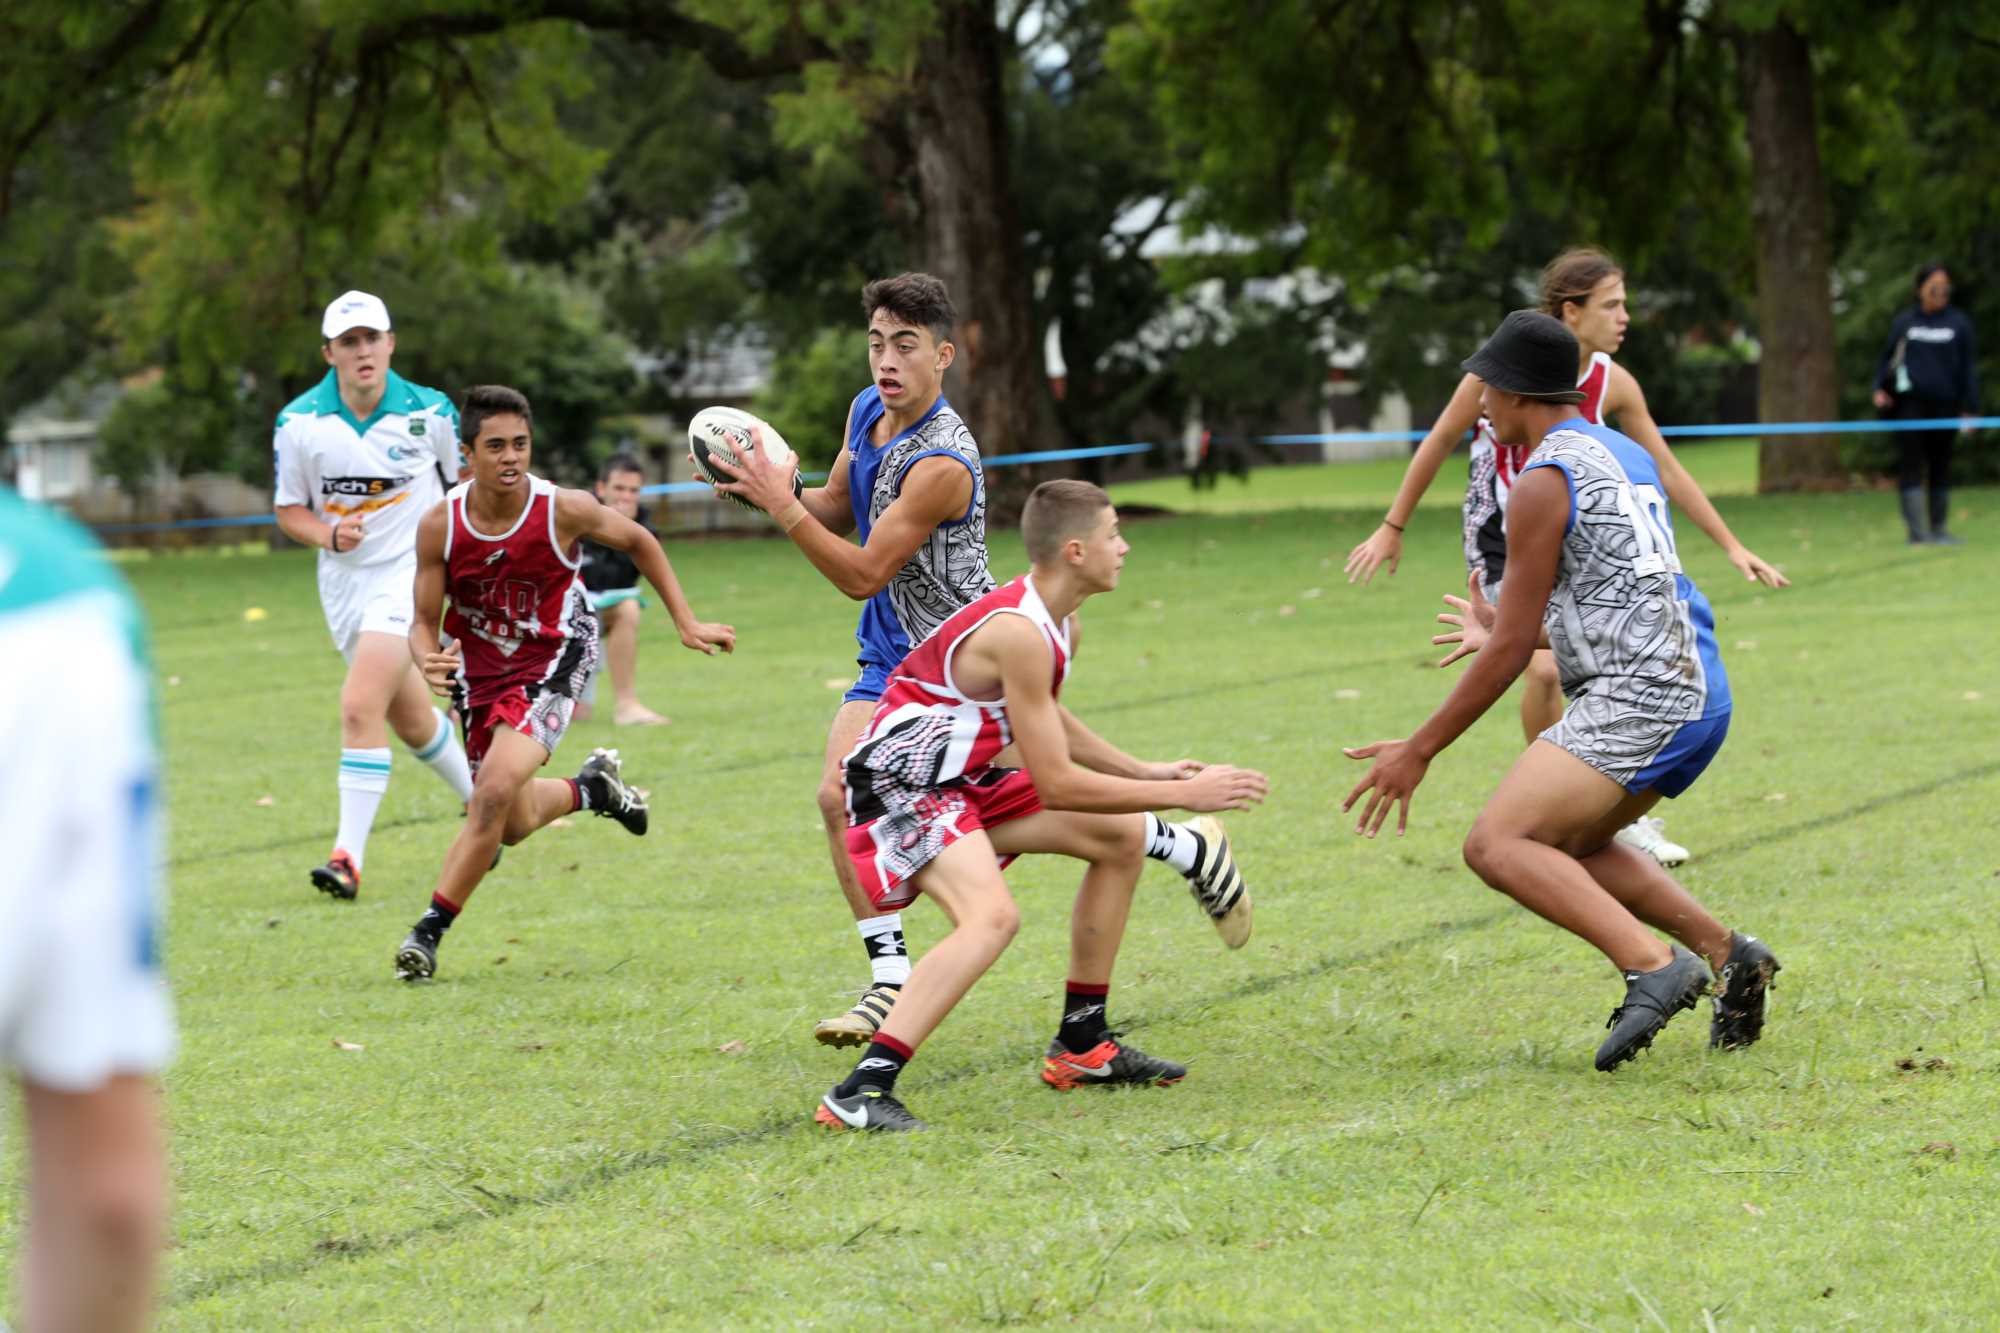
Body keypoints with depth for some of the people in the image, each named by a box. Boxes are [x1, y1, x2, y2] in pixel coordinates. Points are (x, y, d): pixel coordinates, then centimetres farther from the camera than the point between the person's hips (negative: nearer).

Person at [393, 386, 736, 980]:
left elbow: (637, 541, 1)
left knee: (495, 788, -25)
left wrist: (687, 624, 2)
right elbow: (424, 622, -7)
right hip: (478, 669, 3)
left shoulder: (564, 510, -20)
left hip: (548, 664, -3)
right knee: (515, 824, 12)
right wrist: (428, 660, -31)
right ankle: (592, 786, 46)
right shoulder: (440, 525, -16)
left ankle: (430, 930, -15)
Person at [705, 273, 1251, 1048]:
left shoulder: (942, 465, -28)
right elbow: (837, 513, 14)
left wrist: (780, 505, -28)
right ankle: (892, 982, -7)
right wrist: (779, 492, -6)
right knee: (841, 795, -11)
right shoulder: (867, 410, 0)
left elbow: (862, 575, -26)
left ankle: (1193, 851, 28)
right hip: (892, 658, 8)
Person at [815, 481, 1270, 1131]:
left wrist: (1147, 773, 20)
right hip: (900, 780, -11)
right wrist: (1182, 794, -17)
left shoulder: (1059, 627, 7)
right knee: (992, 915, -33)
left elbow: (1045, 722, 27)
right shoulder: (1018, 632, -25)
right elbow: (1056, 785, -23)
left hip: (960, 781, 11)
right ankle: (860, 1092, -37)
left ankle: (1082, 1046, 21)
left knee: (1123, 836, 16)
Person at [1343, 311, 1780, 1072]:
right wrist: (1501, 634, 41)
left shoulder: (1544, 483, -8)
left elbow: (1511, 649, -9)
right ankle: (1727, 957, 17)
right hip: (1694, 690, 10)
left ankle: (1654, 965, -32)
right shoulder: (1621, 454, 20)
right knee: (1568, 845, 26)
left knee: (1498, 844, -18)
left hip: (1635, 698, -10)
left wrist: (1420, 751, -4)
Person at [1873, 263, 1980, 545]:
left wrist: (1969, 408, 1)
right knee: (1911, 466, -6)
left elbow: (1968, 368, 6)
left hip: (1944, 405, 0)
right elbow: (1886, 359, 14)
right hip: (1910, 404, 0)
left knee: (1941, 467, 8)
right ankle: (1916, 530, -7)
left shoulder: (1958, 323, 6)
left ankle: (1938, 528, 17)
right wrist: (1880, 388, -2)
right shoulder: (1904, 322, 7)